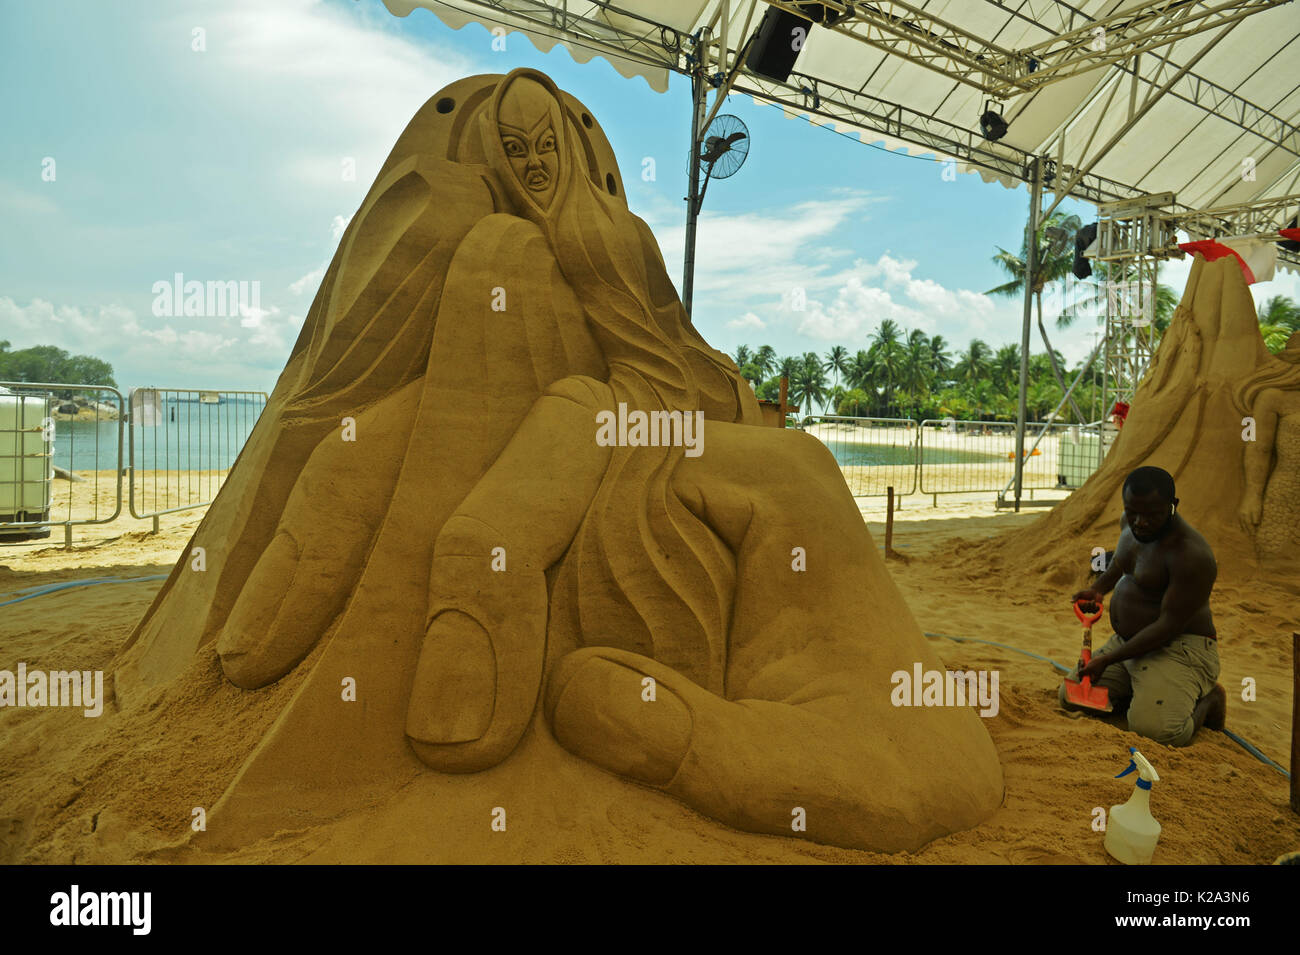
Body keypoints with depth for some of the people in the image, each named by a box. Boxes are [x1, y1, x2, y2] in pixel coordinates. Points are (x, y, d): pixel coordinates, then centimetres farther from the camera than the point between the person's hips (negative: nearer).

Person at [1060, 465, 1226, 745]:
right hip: (1127, 642, 8)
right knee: (1071, 697, 1)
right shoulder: (1130, 523, 2)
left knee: (1153, 730, -27)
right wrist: (1099, 589, 15)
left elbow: (1169, 625, -24)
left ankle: (1207, 700, 4)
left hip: (1179, 648, -8)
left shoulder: (1192, 555, -25)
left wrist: (1108, 660, -22)